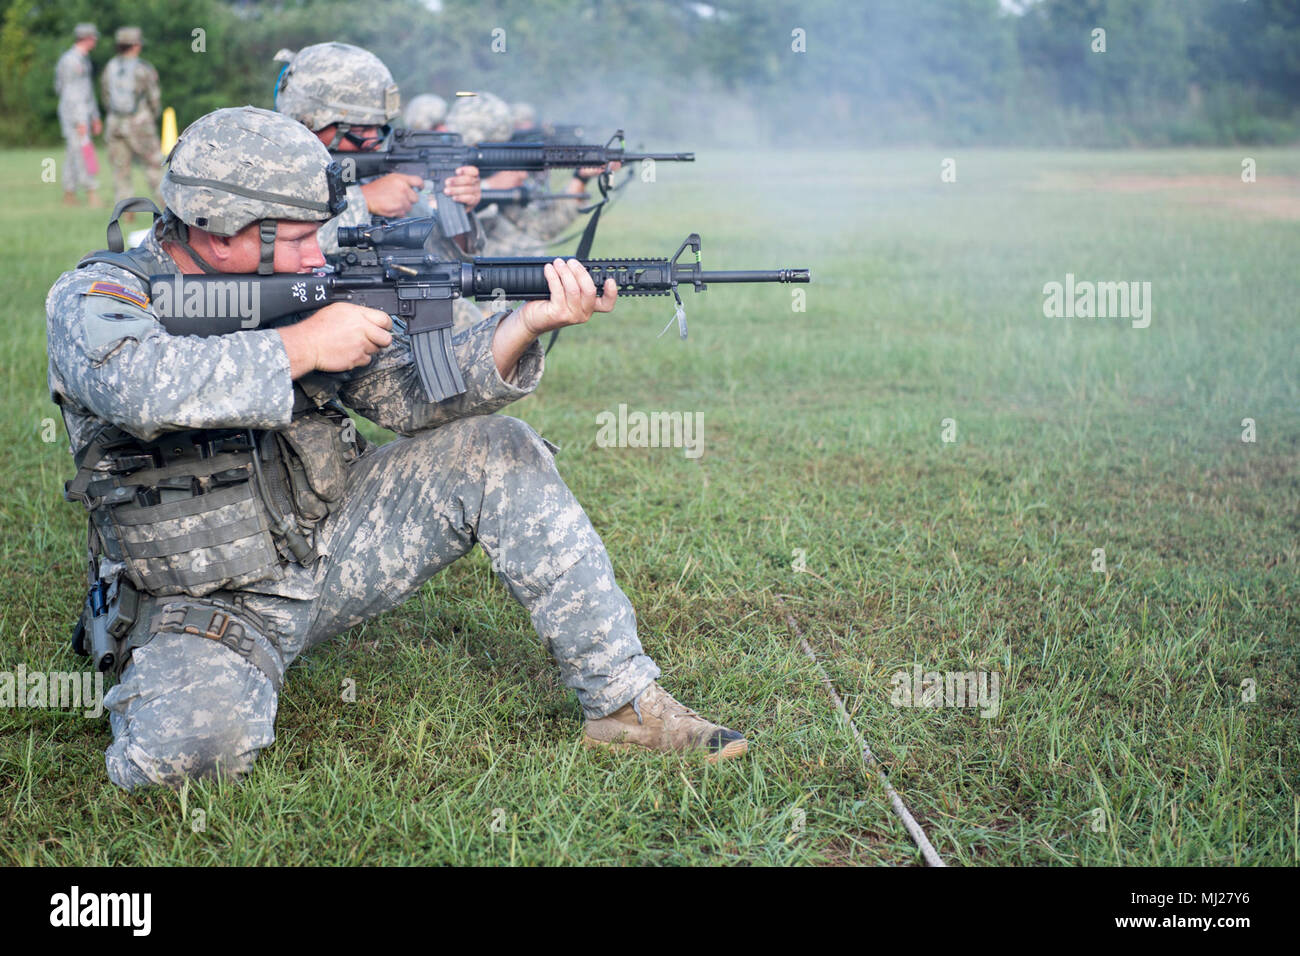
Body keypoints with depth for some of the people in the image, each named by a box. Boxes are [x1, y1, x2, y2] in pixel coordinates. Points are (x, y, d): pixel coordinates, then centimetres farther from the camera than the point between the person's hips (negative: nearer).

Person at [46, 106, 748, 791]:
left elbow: (412, 393, -3)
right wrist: (299, 347, -28)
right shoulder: (93, 298, -12)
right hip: (206, 603, -5)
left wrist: (526, 324, -18)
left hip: (334, 546, 5)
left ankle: (625, 700, -4)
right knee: (196, 740, -36)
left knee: (496, 454, -8)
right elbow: (141, 386, -35)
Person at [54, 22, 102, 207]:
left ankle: (69, 195, 10)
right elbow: (71, 93, -19)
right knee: (81, 152, -13)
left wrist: (96, 118, 23)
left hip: (84, 112, 10)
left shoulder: (84, 59, 17)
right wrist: (80, 122, -23)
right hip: (74, 113, -10)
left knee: (74, 154, 8)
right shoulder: (71, 60, -15)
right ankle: (91, 194, -18)